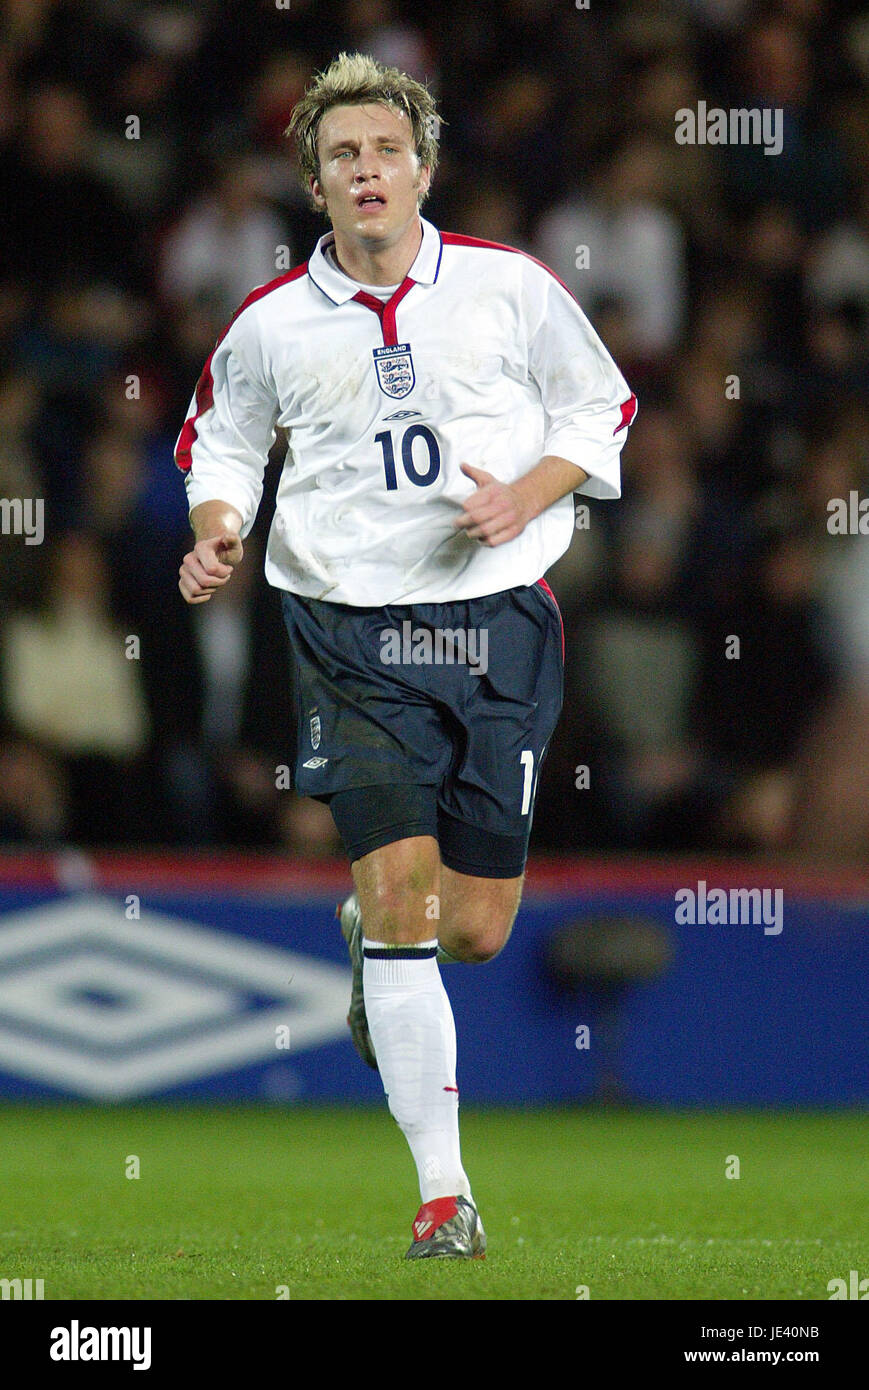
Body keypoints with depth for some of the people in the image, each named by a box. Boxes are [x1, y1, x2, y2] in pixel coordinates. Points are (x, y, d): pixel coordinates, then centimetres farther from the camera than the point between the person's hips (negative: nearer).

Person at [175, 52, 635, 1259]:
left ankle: (369, 935, 41)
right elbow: (218, 440, 18)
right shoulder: (272, 324, 2)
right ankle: (443, 1193, -7)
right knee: (403, 902, -12)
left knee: (476, 931, 3)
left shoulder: (510, 287, 1)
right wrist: (218, 531, -2)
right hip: (353, 639, -1)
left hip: (498, 624, 1)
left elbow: (600, 410, 10)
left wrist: (525, 495, -7)